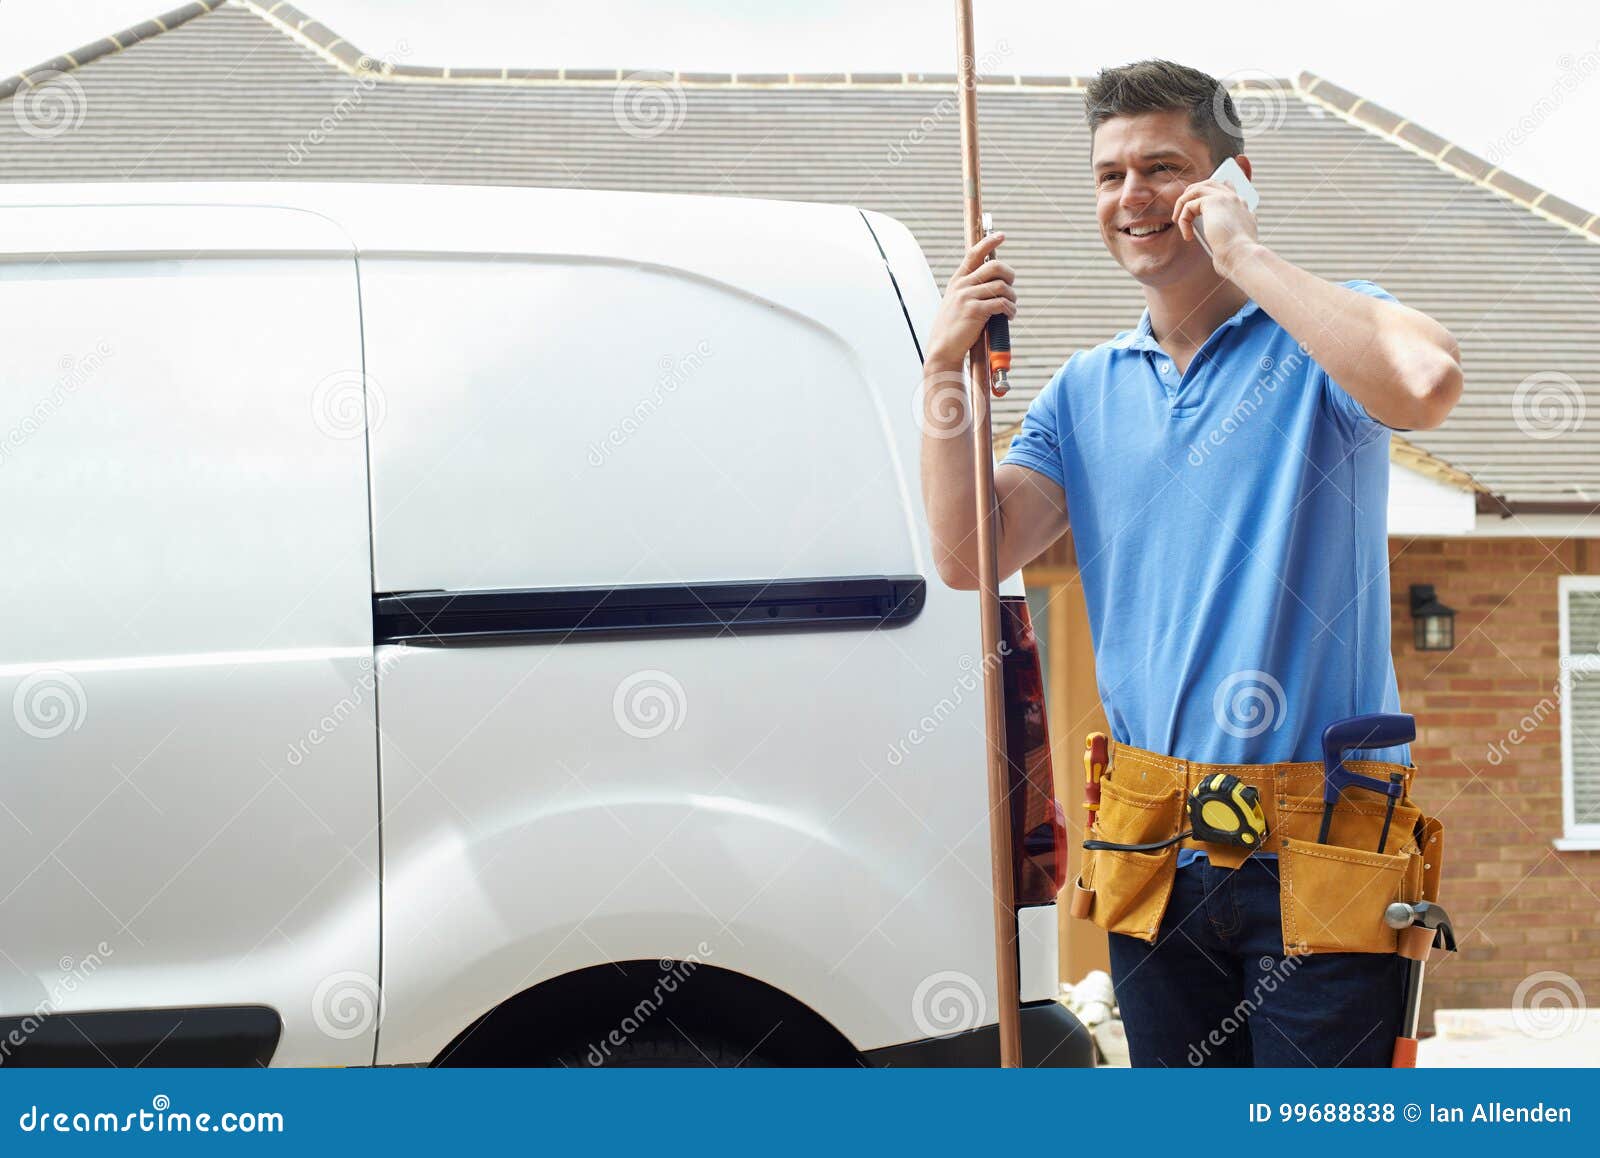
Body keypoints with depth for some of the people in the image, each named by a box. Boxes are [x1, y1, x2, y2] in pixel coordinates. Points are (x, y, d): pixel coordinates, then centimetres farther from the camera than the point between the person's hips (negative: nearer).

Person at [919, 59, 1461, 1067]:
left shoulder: (1319, 335, -2)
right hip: (1155, 852, 5)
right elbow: (969, 557, 7)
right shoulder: (1088, 390, 14)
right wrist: (945, 369, -2)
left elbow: (1425, 383, -26)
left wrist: (1242, 250, -17)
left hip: (1316, 851, -5)